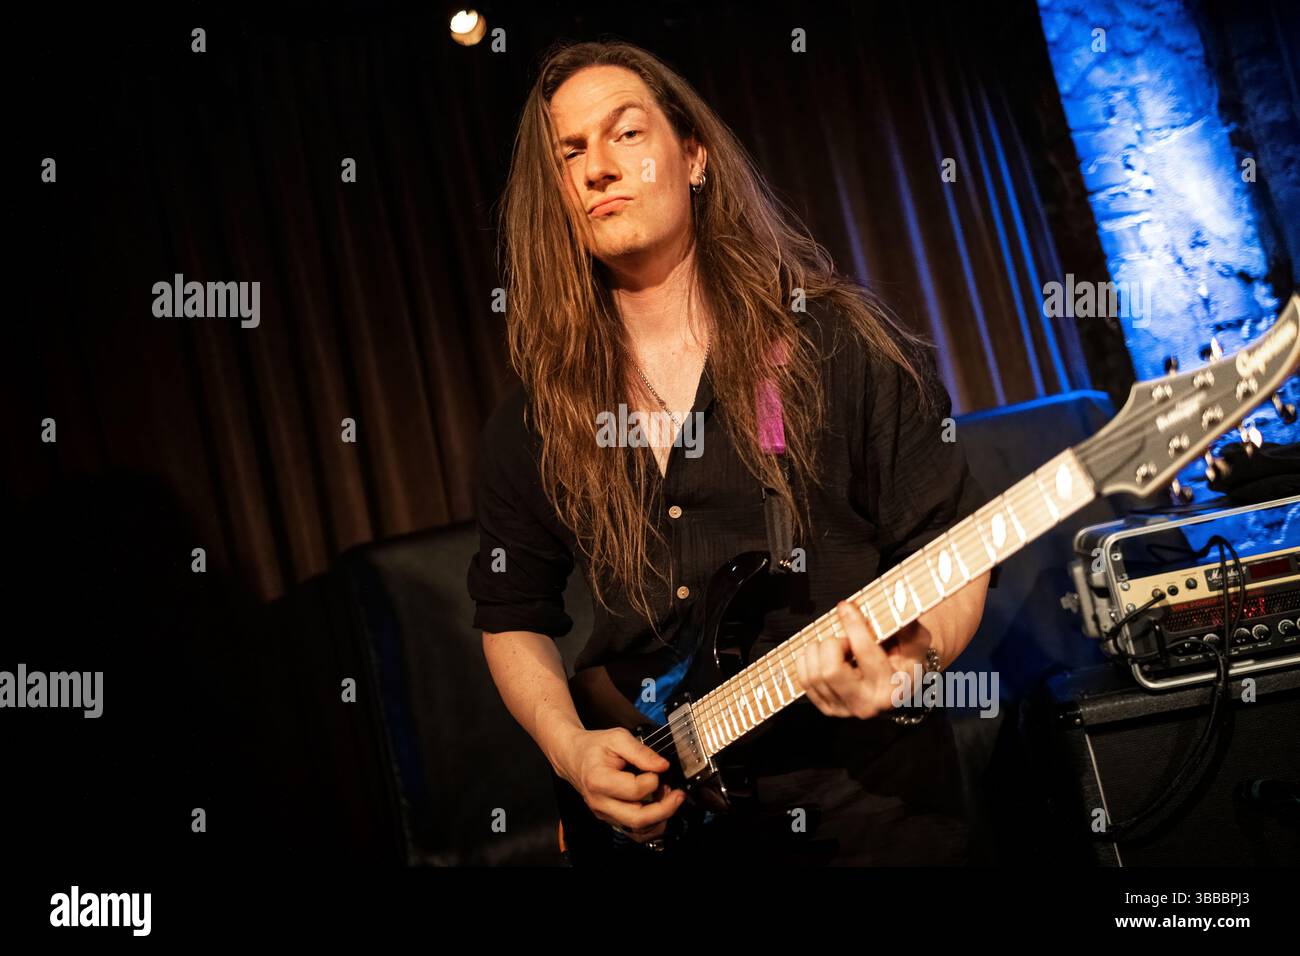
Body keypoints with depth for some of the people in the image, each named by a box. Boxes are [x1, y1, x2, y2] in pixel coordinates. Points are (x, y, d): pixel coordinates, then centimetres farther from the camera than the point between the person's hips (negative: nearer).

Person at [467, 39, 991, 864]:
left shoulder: (841, 342, -7)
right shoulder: (533, 422, 2)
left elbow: (952, 546, -5)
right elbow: (512, 613, 11)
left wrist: (913, 659, -24)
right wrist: (570, 748, -5)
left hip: (865, 795, -2)